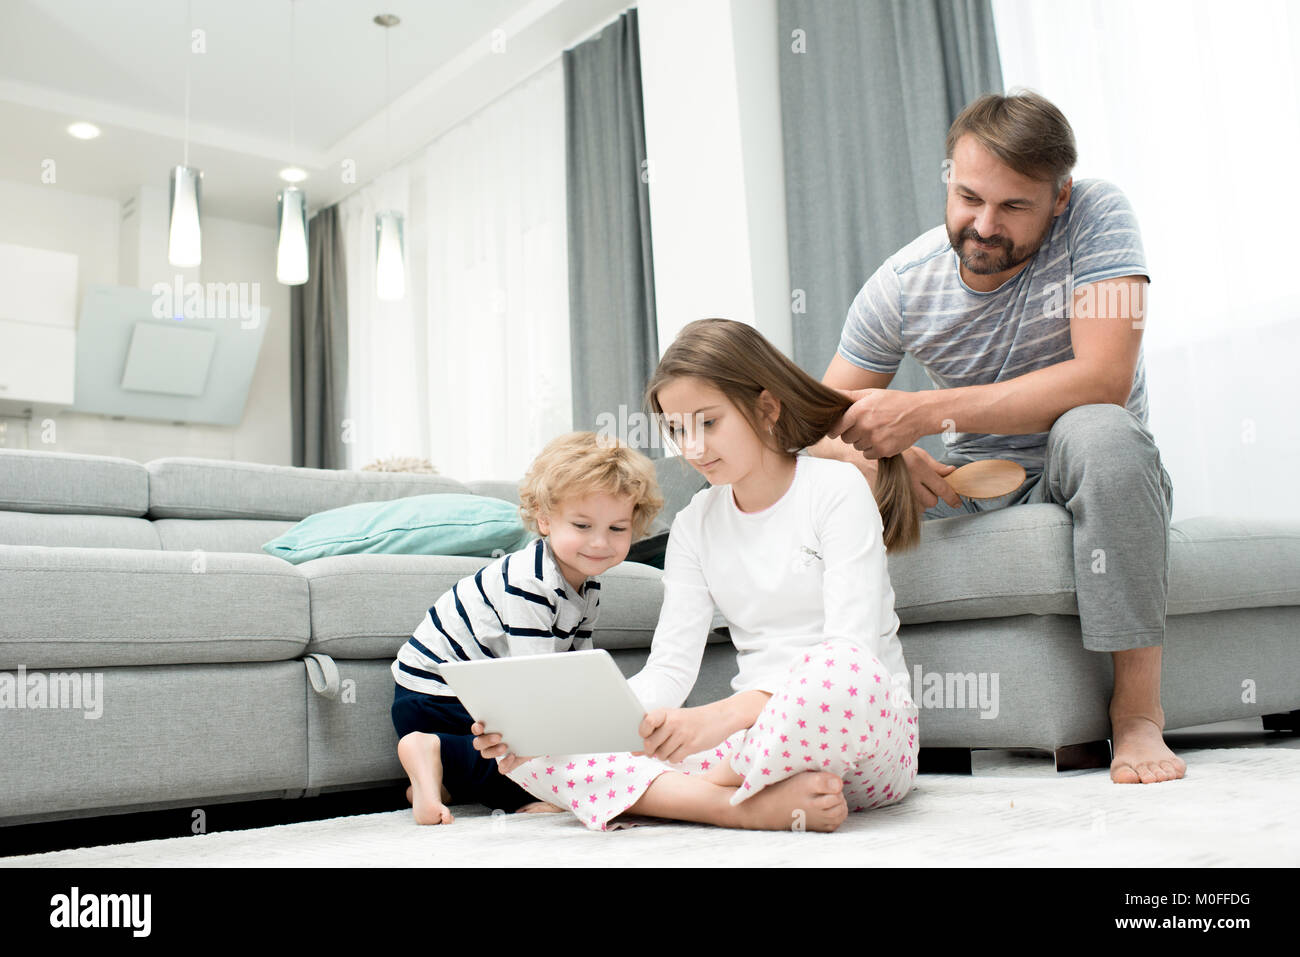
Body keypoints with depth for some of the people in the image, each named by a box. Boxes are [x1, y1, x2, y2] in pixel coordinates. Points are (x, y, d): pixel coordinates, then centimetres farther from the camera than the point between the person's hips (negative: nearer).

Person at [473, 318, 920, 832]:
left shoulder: (837, 487, -5)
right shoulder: (695, 524, 11)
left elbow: (850, 652, -17)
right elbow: (669, 670, 3)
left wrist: (722, 715, -31)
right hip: (759, 739, 5)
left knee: (840, 672, -43)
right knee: (524, 747, -12)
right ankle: (753, 806, -26)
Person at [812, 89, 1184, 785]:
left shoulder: (1097, 219, -16)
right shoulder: (901, 284, -8)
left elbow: (1104, 379, -30)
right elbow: (826, 425, -5)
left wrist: (925, 413, -34)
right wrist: (878, 457, -31)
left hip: (1086, 478, -2)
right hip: (965, 485, 3)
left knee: (1097, 430, -37)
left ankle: (1138, 709, -27)